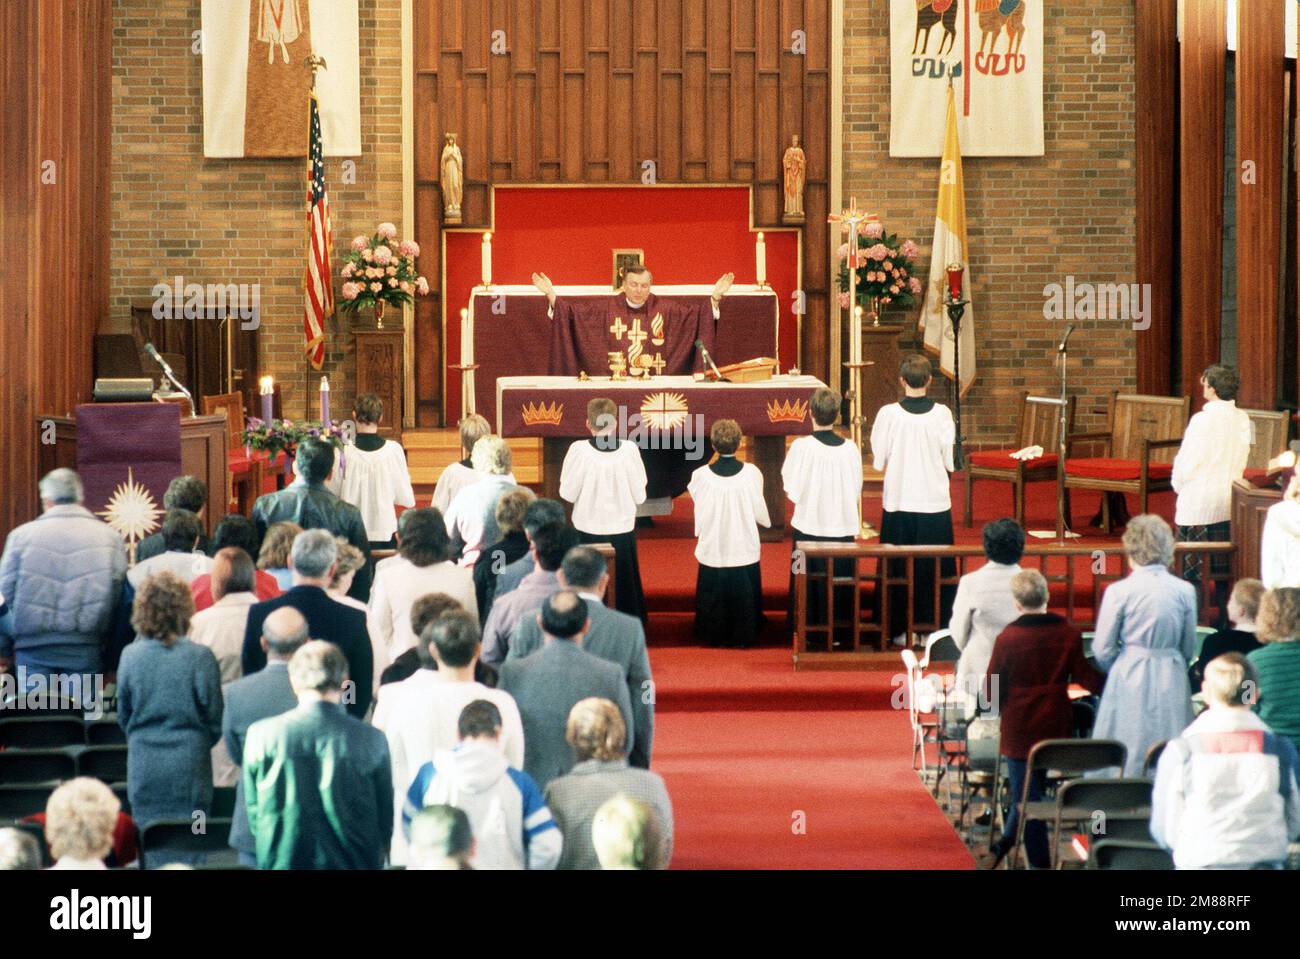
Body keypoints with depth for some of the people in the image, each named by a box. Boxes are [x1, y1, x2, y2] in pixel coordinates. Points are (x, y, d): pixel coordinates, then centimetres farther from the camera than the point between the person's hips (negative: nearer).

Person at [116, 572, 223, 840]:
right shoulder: (200, 657, -11)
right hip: (188, 766, -2)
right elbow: (214, 717, -3)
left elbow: (123, 716, 7)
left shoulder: (130, 655, -4)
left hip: (143, 768, 2)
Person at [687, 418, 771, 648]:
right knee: (743, 594, 15)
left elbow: (699, 507, -1)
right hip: (744, 549, 0)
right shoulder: (751, 473, -15)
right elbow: (760, 511, -7)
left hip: (712, 549, 0)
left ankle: (715, 636, 23)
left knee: (713, 597, 16)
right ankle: (743, 636, 21)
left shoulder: (700, 476, -15)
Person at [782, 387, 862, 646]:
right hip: (842, 527, 2)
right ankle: (836, 632, 14)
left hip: (808, 526, -2)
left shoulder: (801, 447, -13)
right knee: (839, 585, 11)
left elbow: (790, 489, -6)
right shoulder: (850, 449, -5)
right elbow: (857, 492, 4)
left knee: (807, 584, 10)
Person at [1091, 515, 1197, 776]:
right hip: (1172, 681, 3)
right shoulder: (1185, 591, -2)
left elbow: (1103, 650, -3)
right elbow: (1189, 647, 7)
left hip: (1130, 678, -2)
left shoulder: (1119, 591, -10)